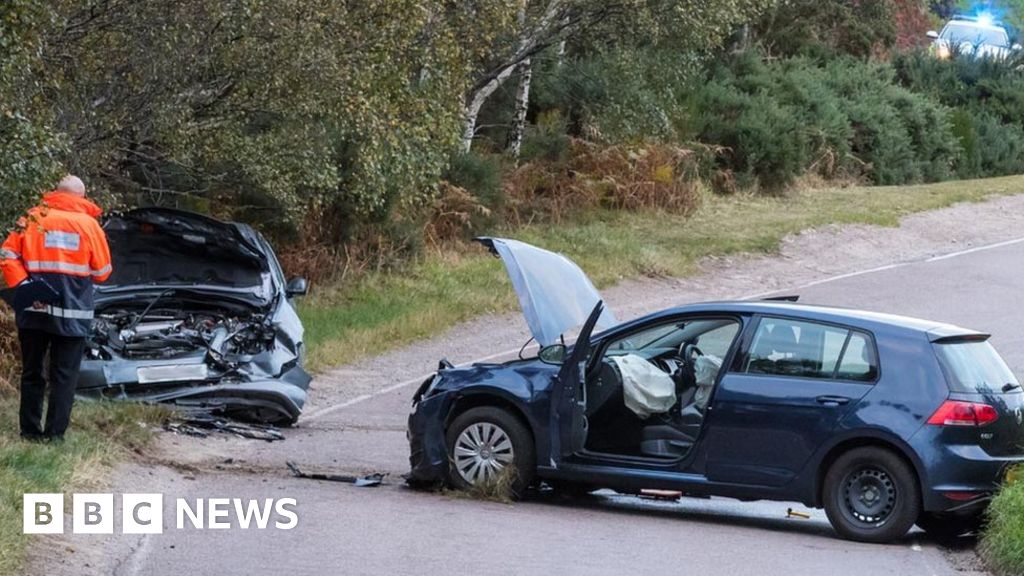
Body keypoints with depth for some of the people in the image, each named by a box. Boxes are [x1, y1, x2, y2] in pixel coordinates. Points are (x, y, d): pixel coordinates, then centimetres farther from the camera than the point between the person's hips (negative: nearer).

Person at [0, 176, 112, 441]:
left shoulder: (32, 218, 5)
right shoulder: (88, 223, 0)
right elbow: (102, 272, 5)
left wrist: (22, 285, -8)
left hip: (33, 310, 2)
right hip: (72, 312, -2)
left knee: (32, 372, 12)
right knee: (64, 376, 3)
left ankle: (30, 431, 14)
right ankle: (54, 434, -1)